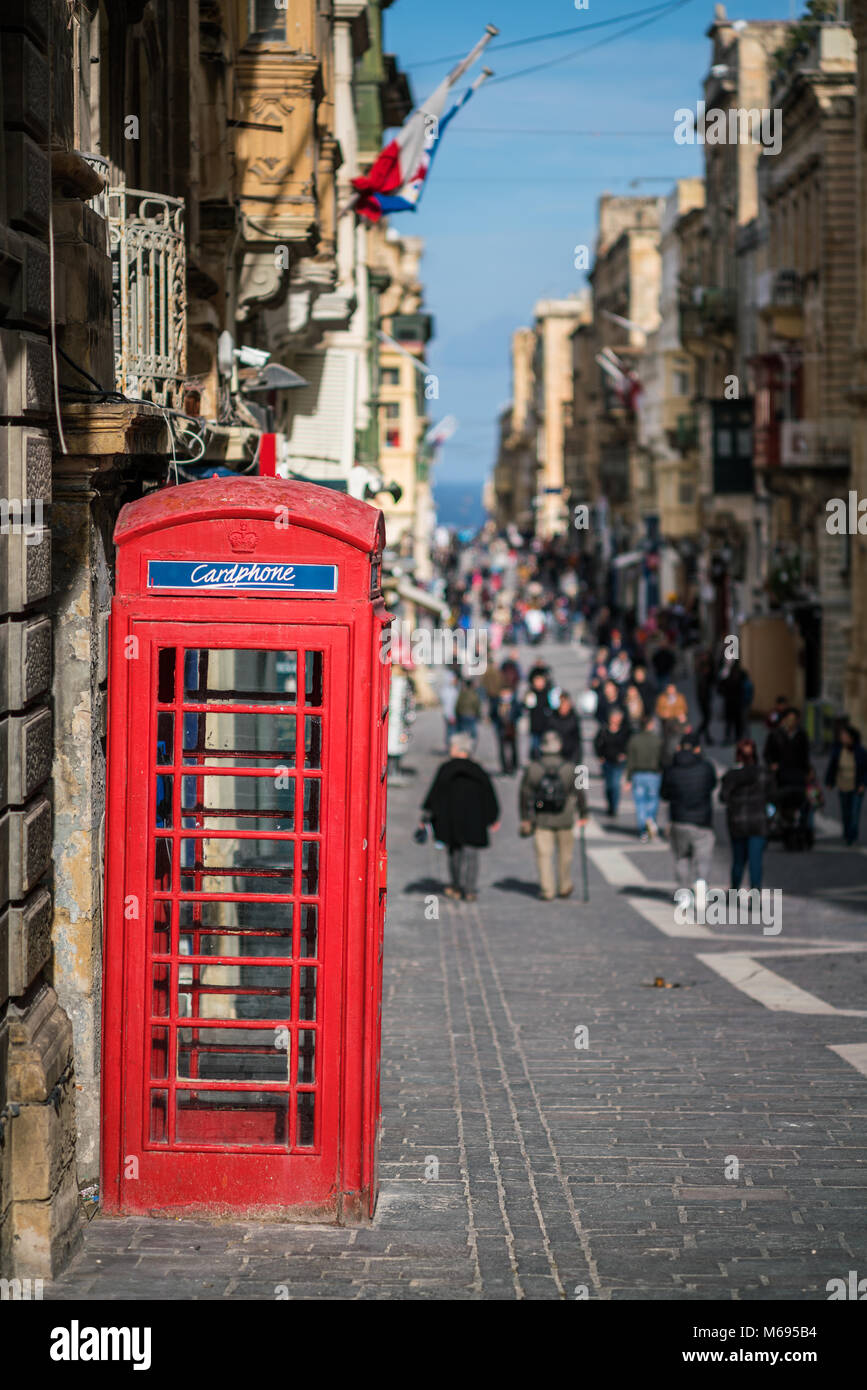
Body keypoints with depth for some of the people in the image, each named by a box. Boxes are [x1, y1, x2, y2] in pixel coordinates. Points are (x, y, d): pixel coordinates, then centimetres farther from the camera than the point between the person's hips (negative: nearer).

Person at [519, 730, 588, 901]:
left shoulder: (533, 768, -3)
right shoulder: (570, 768, -5)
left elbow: (524, 794, 0)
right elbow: (579, 792, 0)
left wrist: (525, 818, 8)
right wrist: (583, 814, 11)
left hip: (541, 820, 0)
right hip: (564, 819, 0)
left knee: (544, 855, 4)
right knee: (564, 854, 15)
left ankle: (547, 891, 1)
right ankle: (565, 887, 25)